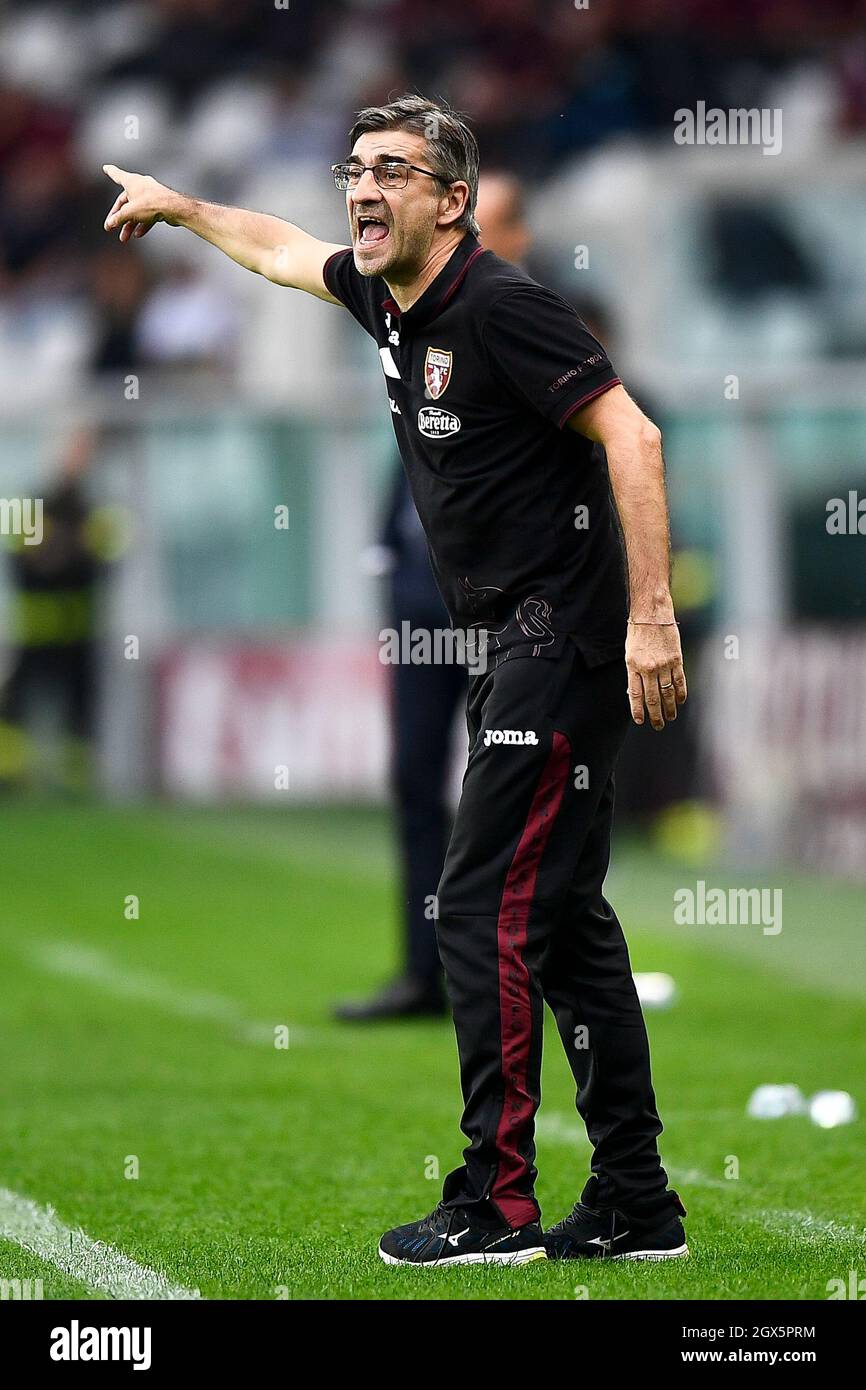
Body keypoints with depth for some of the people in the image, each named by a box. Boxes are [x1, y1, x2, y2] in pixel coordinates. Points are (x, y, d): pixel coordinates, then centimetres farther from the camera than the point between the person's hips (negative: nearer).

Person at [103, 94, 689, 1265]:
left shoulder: (499, 306, -16)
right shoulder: (389, 299, 11)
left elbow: (631, 437, -22)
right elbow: (283, 251, 32)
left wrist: (652, 615, -27)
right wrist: (178, 206, 45)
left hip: (561, 642, -9)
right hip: (514, 646, 9)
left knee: (488, 908, -11)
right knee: (563, 922, 10)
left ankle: (493, 1205, -9)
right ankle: (636, 1205, 13)